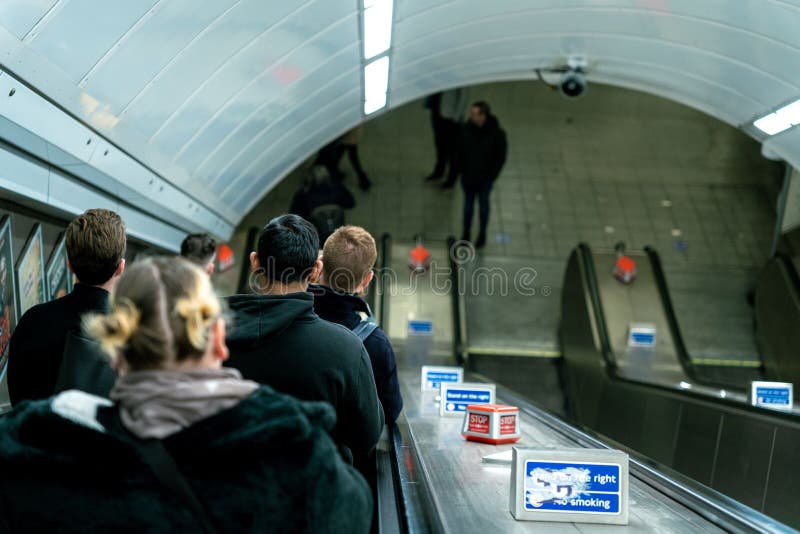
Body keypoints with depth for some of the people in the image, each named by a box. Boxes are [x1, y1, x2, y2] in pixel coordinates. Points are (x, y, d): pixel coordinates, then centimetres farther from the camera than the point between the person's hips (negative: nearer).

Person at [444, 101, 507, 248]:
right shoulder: (467, 129, -14)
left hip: (485, 177, -2)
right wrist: (460, 169, -2)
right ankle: (466, 232, 35)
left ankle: (482, 234, 37)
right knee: (468, 203, 18)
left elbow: (500, 157, -10)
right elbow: (460, 151, 0)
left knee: (483, 203, 18)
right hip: (468, 175, 2)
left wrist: (491, 176, -10)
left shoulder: (497, 134, -21)